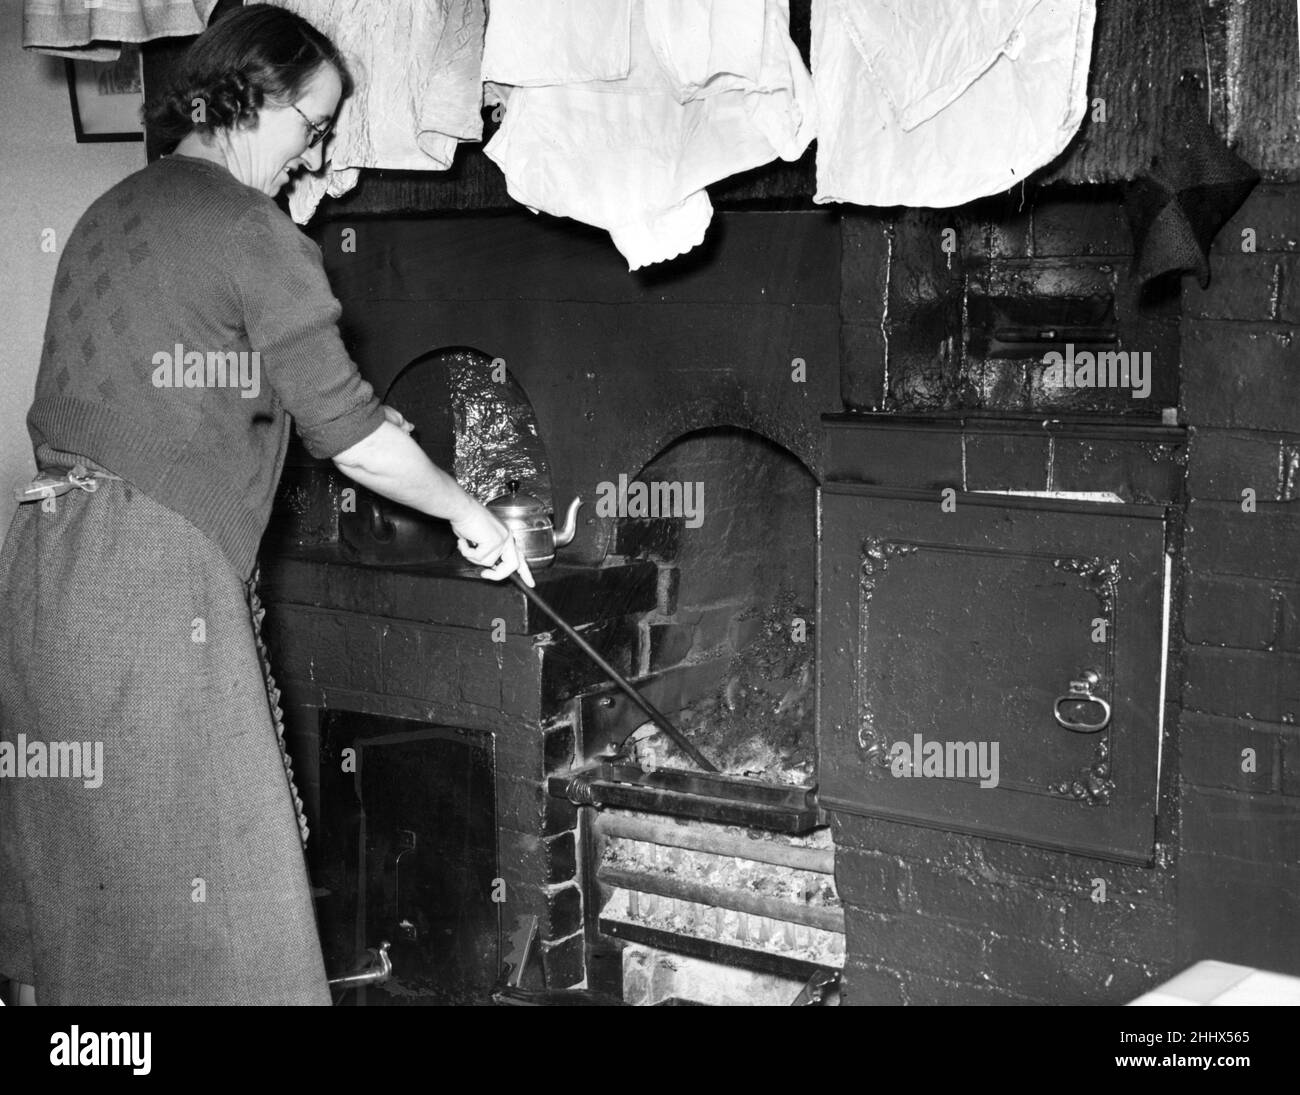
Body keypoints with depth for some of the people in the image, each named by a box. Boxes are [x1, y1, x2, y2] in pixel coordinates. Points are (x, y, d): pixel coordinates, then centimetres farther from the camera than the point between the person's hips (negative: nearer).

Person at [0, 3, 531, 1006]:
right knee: (201, 904, -2)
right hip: (150, 582, -9)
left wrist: (349, 418, 23)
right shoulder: (251, 230, -8)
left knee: (90, 892, 17)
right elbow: (350, 436, -8)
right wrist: (467, 513, 7)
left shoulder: (112, 214, 18)